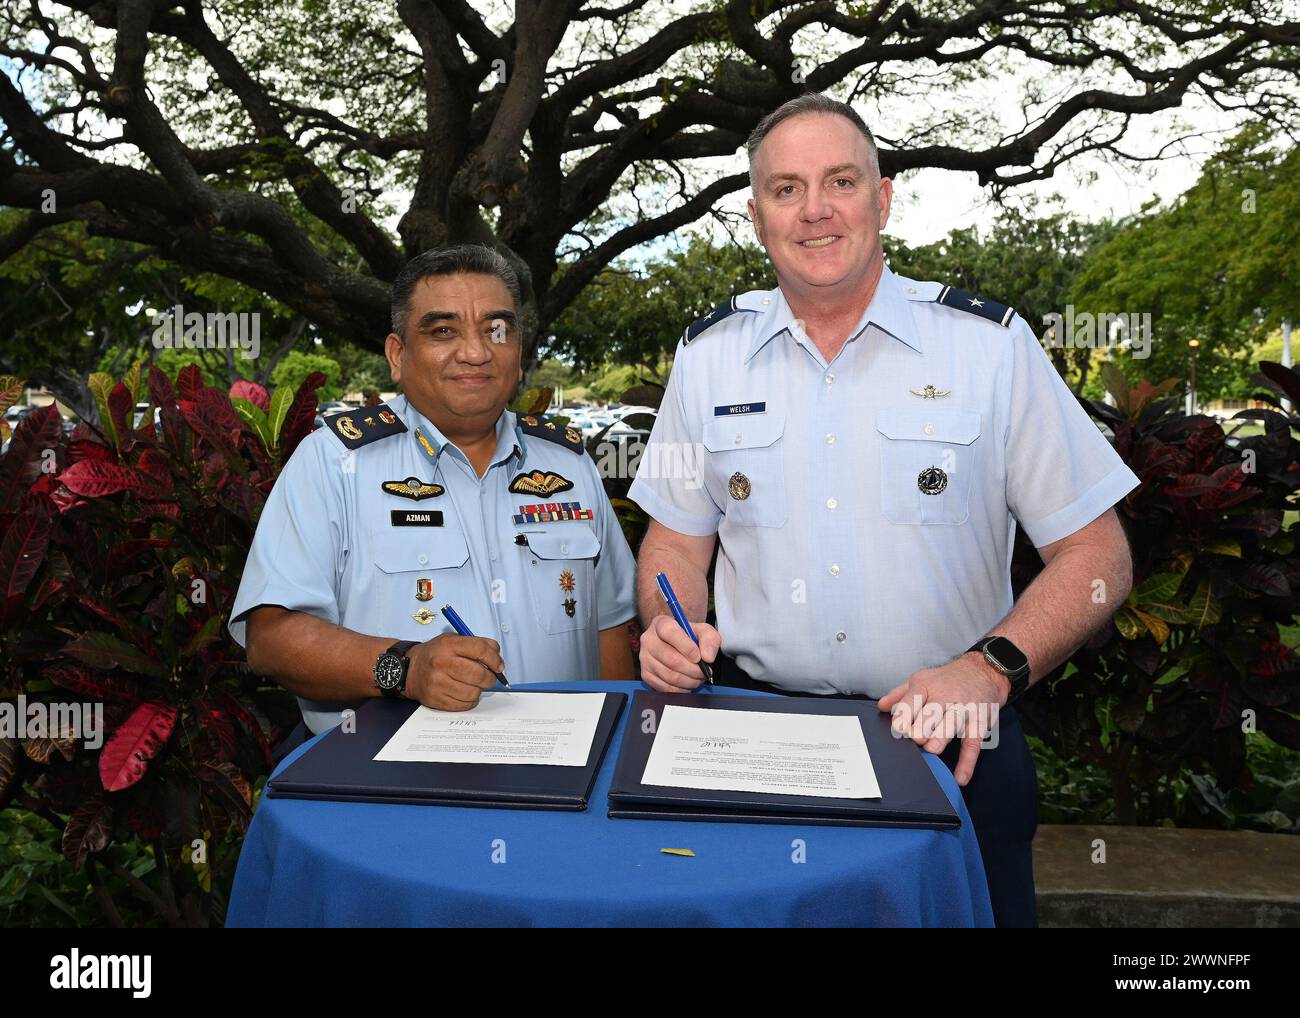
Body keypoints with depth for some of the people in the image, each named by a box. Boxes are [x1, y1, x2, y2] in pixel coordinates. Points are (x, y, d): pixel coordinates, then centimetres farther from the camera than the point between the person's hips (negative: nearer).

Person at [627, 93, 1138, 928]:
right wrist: (670, 628, -10)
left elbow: (1095, 556, -3)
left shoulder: (992, 344, -4)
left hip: (949, 744, -1)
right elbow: (678, 539, 10)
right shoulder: (709, 355, 4)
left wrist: (990, 668, -17)